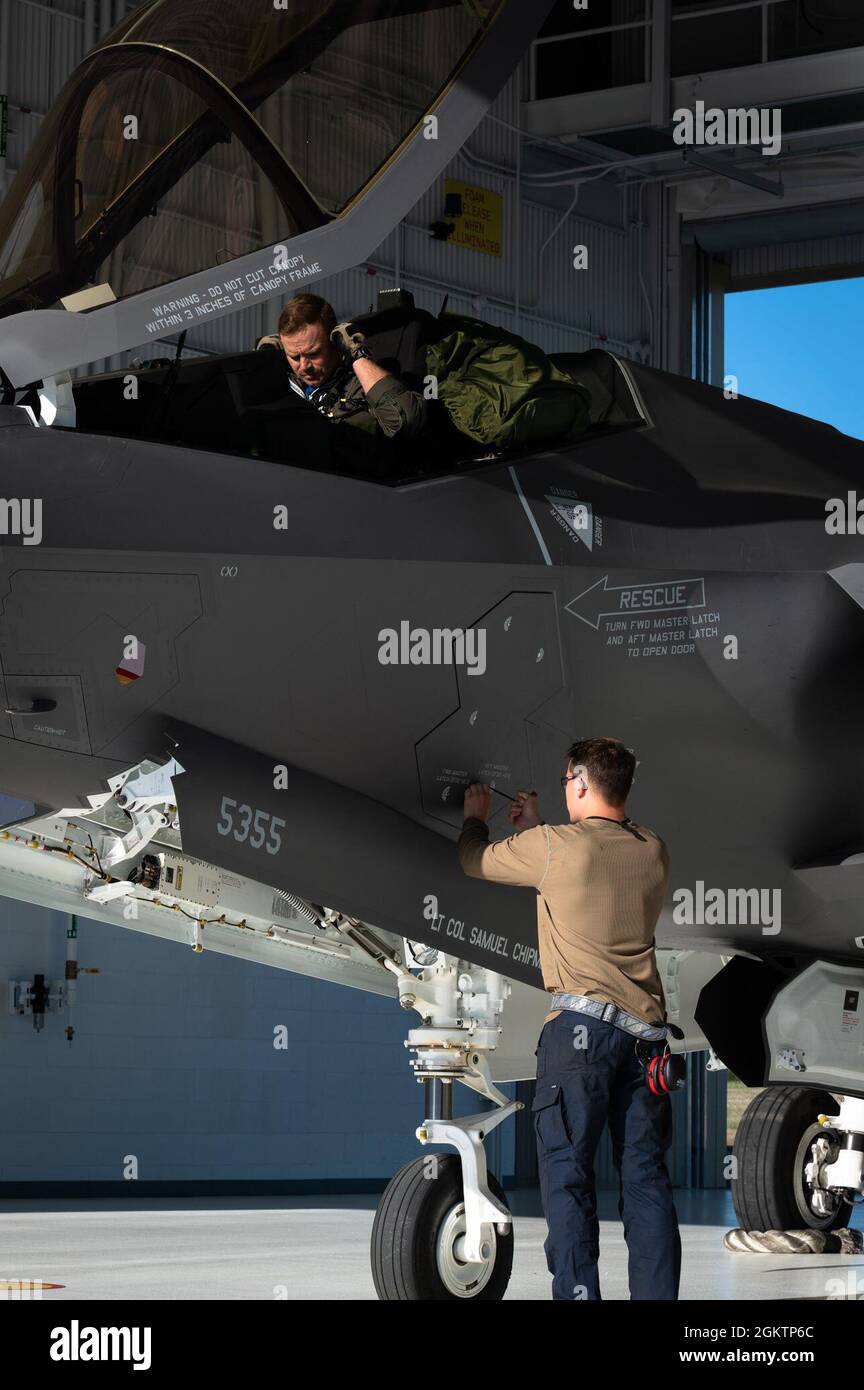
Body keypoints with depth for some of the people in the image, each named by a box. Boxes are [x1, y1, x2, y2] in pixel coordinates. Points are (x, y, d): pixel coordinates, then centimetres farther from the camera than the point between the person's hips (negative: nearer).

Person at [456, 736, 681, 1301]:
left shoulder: (553, 846, -4)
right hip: (646, 1028, 5)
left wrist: (477, 816, 35)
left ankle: (577, 1293, -10)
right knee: (646, 1175, 5)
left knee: (567, 1170, -3)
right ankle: (658, 1297, 1)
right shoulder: (653, 851, 11)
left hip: (582, 1025, -5)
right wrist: (536, 828, 40)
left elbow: (476, 860, 14)